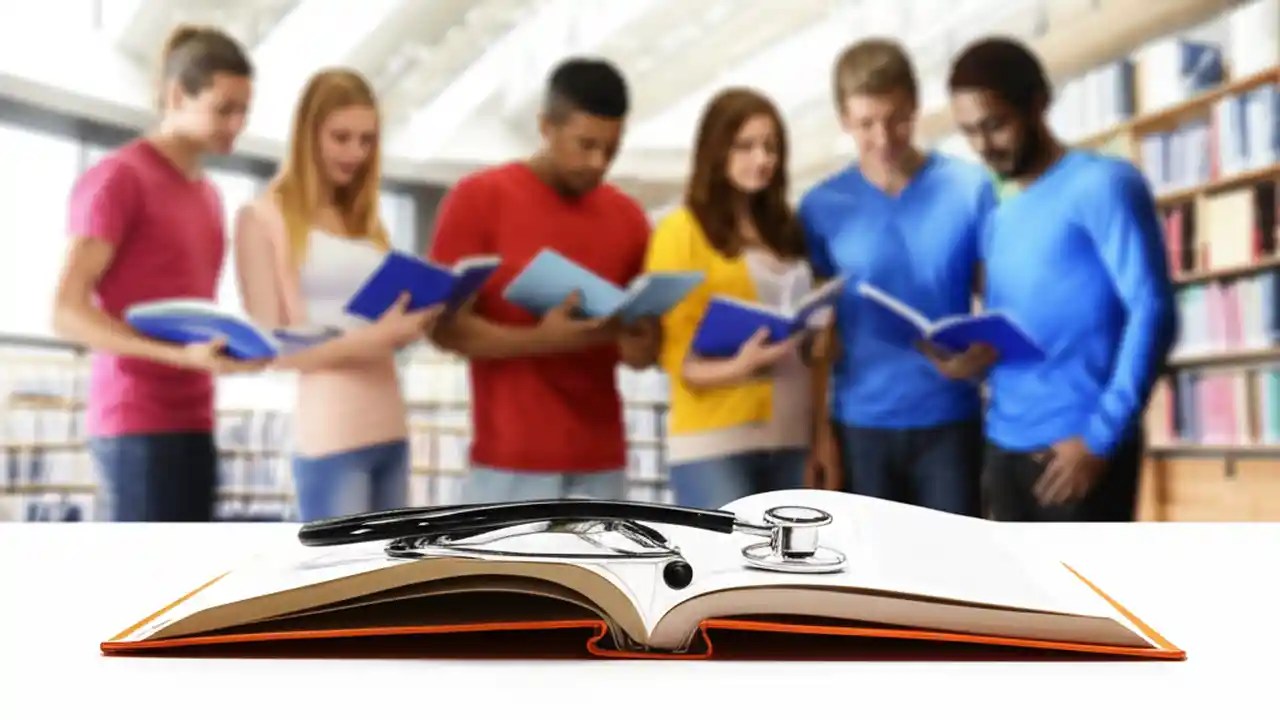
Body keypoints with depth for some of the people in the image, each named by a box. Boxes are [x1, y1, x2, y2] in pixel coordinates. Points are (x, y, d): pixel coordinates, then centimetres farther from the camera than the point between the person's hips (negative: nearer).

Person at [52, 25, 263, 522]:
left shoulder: (208, 193, 17)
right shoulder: (118, 177, -7)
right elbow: (67, 312, -14)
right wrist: (180, 355, -25)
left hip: (192, 421, 8)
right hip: (138, 423, -8)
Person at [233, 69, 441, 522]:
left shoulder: (364, 220, 18)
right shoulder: (264, 218, -2)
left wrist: (415, 322, -4)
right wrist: (370, 339, -21)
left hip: (390, 426, 7)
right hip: (329, 434, -7)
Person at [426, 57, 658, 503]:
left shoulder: (628, 216, 9)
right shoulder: (478, 199, -4)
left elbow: (644, 345, 14)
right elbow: (445, 326, -8)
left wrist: (639, 343, -11)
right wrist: (539, 339, -23)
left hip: (599, 460, 4)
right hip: (510, 460, -4)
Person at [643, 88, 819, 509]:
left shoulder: (786, 230, 16)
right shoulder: (681, 230, -3)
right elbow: (671, 349, -7)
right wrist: (734, 368, -25)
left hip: (790, 438, 6)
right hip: (713, 442, -6)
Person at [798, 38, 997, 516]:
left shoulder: (971, 188, -3)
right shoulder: (822, 207, -1)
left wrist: (982, 351, -20)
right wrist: (819, 431, -2)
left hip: (950, 419, -1)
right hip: (861, 423, 1)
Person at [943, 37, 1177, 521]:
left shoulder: (1103, 185, -4)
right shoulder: (999, 219, 18)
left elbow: (1153, 312, -12)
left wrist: (1101, 433, -17)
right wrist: (971, 357, -1)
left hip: (1079, 444, -7)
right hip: (1005, 449, 7)